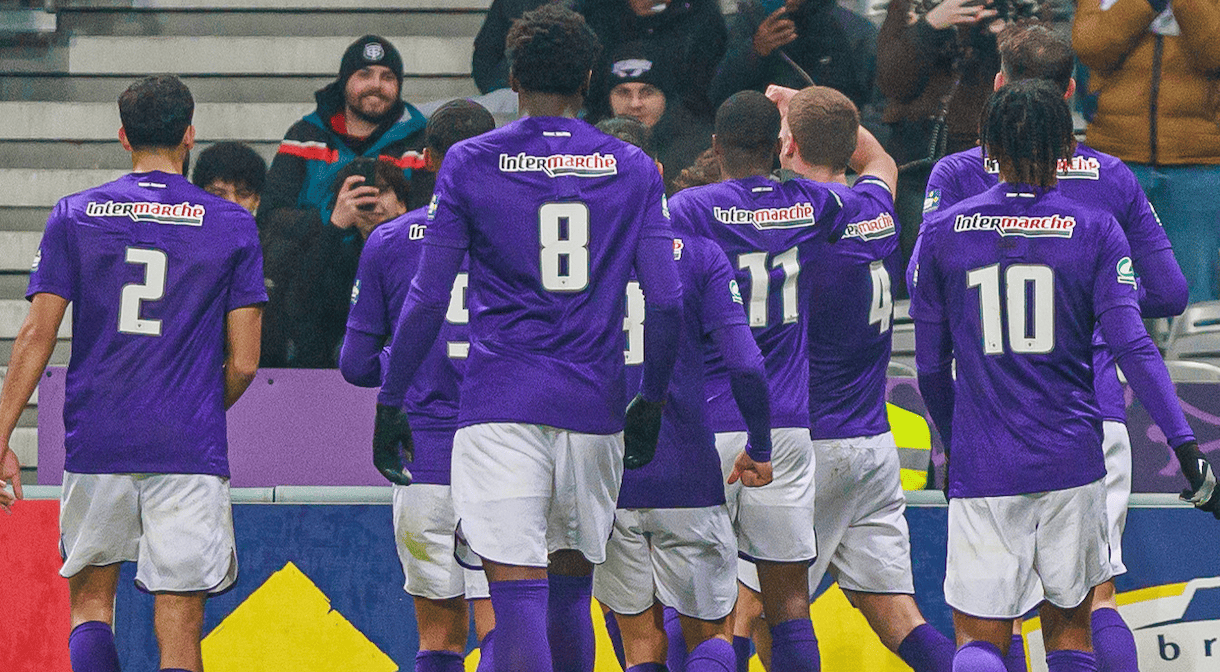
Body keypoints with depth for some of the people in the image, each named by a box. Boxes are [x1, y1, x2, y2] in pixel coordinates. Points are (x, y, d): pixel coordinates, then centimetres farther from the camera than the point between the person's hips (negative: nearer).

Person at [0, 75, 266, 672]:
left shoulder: (75, 216, 3)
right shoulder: (232, 225, 2)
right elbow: (244, 363, 1)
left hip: (97, 442, 1)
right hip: (189, 453, -1)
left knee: (90, 597, 16)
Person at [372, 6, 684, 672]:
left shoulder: (469, 163, 1)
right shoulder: (632, 169, 6)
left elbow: (427, 299, -2)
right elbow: (667, 303, 4)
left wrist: (389, 404, 5)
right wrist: (652, 401, 17)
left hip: (500, 404, -3)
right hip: (593, 405, 3)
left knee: (517, 594, -10)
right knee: (570, 592, 16)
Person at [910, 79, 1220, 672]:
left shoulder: (944, 232, 2)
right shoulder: (1094, 231, -1)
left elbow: (930, 366, 8)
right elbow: (1130, 345, -11)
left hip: (982, 467, 0)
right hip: (1072, 461, 0)